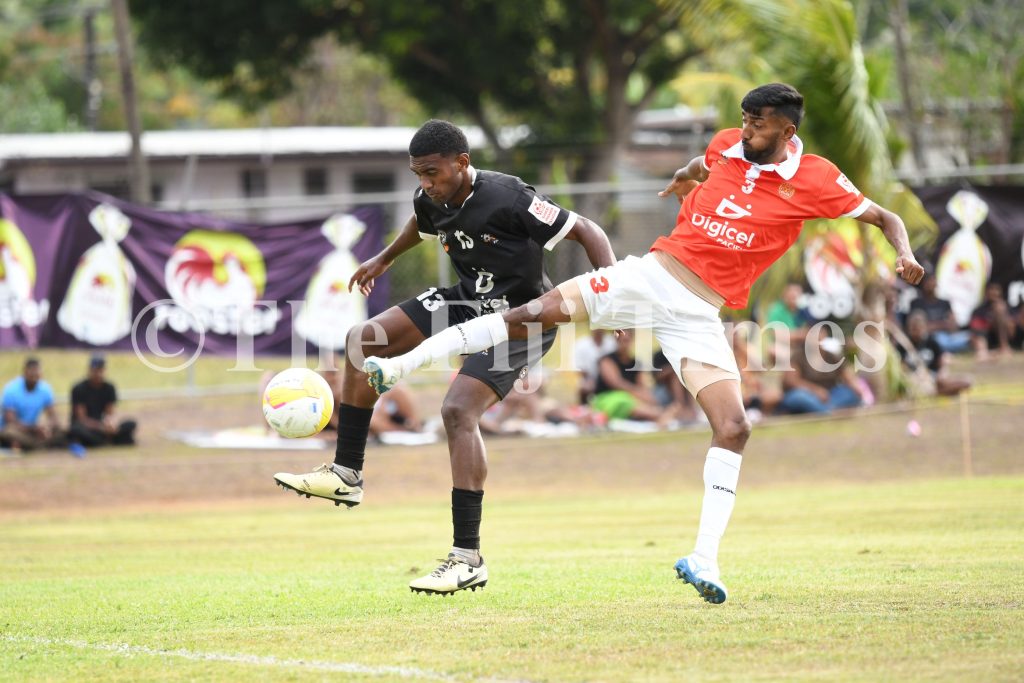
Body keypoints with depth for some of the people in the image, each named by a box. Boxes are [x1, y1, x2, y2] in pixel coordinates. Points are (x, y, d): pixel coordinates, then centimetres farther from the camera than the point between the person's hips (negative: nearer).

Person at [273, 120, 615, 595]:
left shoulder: (507, 199, -27)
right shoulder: (432, 202, -6)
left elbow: (587, 231, -21)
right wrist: (384, 260, 37)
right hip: (469, 302, 8)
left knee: (458, 410, -27)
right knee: (363, 342, 2)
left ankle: (468, 559, -25)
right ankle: (346, 475, 11)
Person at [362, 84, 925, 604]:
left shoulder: (815, 181, -5)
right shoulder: (727, 146, 6)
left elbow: (882, 217, -1)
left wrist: (904, 256, -18)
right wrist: (686, 179, 12)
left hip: (698, 315, -2)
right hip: (651, 275, 2)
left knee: (733, 428, -17)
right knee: (537, 313, -13)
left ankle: (704, 560, -13)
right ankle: (402, 364, -10)